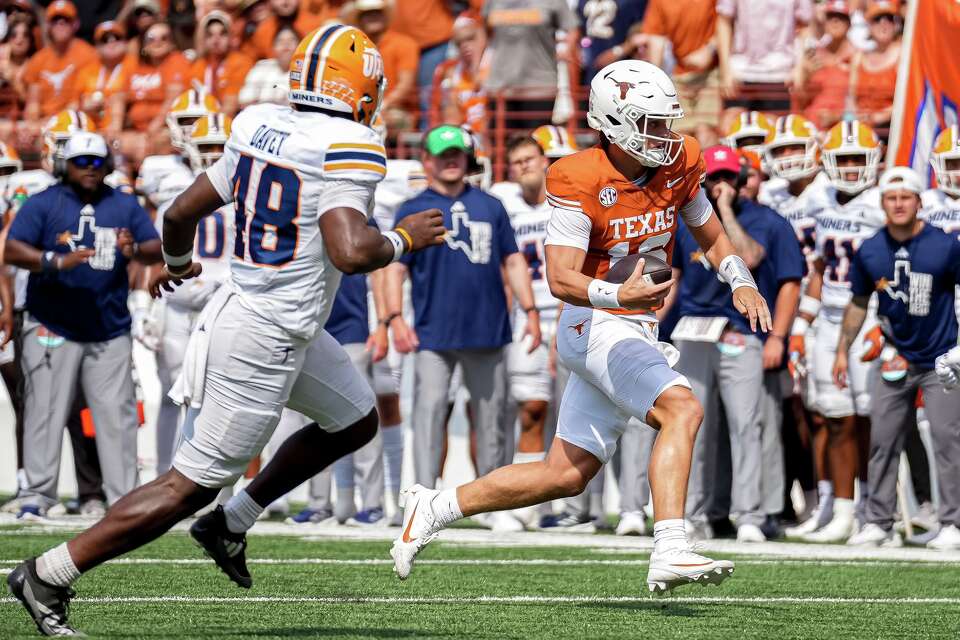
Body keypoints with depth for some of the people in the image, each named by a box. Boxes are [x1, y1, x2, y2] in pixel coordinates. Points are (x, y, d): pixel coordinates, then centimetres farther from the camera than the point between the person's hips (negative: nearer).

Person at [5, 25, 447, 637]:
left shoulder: (260, 127, 5)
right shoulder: (348, 149, -19)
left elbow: (182, 211, 10)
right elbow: (350, 252, -31)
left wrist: (176, 262, 31)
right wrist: (404, 239, -12)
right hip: (264, 341, -9)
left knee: (356, 422, 24)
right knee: (190, 486, -1)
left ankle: (231, 523, 28)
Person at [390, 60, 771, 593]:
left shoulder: (678, 165, 2)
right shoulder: (581, 182, -17)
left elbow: (711, 234, 20)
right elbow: (562, 279, -23)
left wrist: (741, 282, 2)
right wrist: (619, 295, -41)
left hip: (635, 330, 7)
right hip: (594, 325, -7)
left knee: (566, 475, 11)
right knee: (682, 409, -28)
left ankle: (436, 508, 24)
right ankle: (669, 552, -35)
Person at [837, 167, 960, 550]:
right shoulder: (869, 252, 1)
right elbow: (858, 303, 13)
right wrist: (843, 350, 12)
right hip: (895, 359, 4)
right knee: (882, 441, 5)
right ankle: (878, 524, 11)